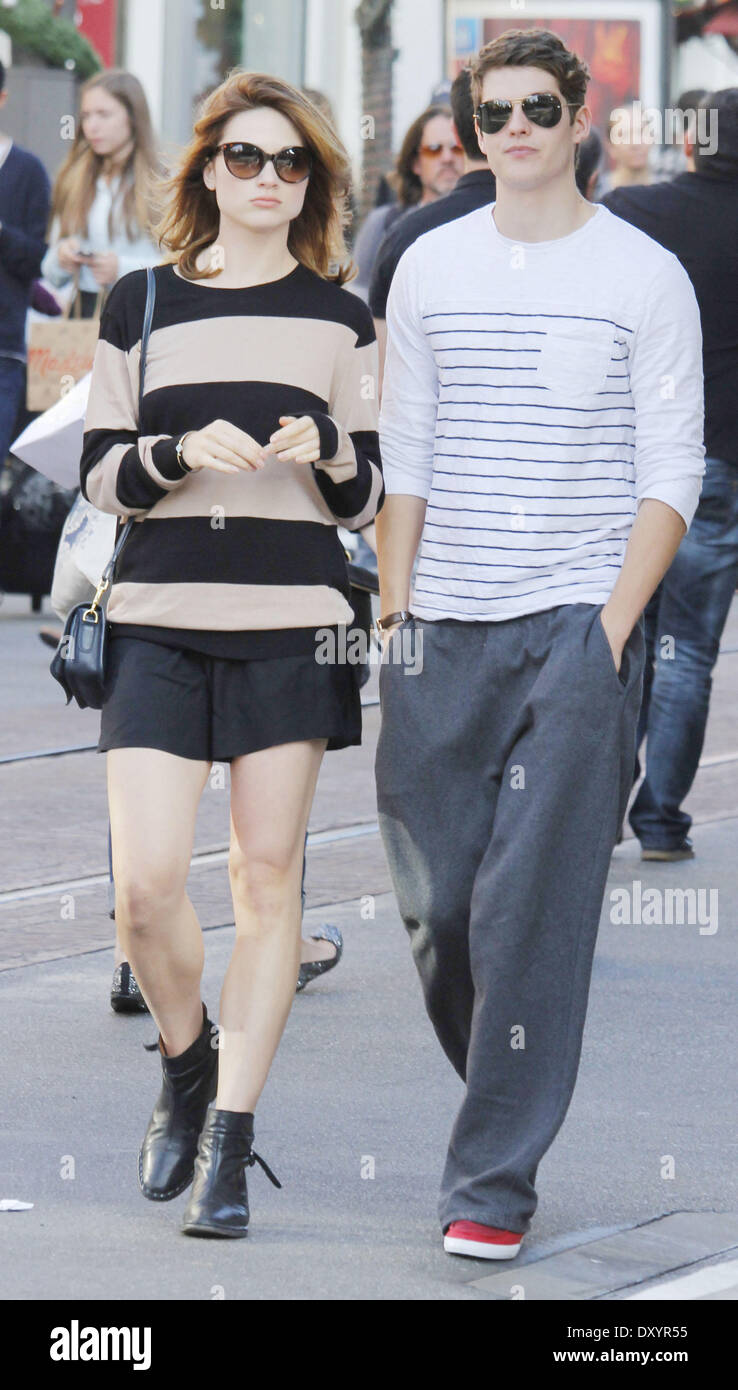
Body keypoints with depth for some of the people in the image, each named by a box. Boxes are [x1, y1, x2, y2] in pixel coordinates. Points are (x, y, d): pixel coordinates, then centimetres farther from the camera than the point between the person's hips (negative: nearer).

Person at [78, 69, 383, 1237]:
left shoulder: (340, 318, 8)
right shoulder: (141, 305, 8)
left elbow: (369, 496, 8)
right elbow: (100, 474, 6)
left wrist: (328, 453, -13)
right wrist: (181, 452, -13)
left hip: (292, 625, 0)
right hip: (159, 618, 0)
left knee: (267, 879, -1)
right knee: (145, 884, -9)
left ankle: (229, 1146, 5)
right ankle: (185, 1063, 20)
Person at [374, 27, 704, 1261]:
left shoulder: (645, 279, 1)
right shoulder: (430, 270, 10)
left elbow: (670, 474, -1)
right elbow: (404, 458, 14)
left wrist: (614, 622, -10)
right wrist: (394, 611, 6)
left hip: (579, 625, -4)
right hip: (446, 629, 4)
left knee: (533, 907, -9)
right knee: (434, 900, 4)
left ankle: (495, 1180, -5)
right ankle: (506, 1098, 28)